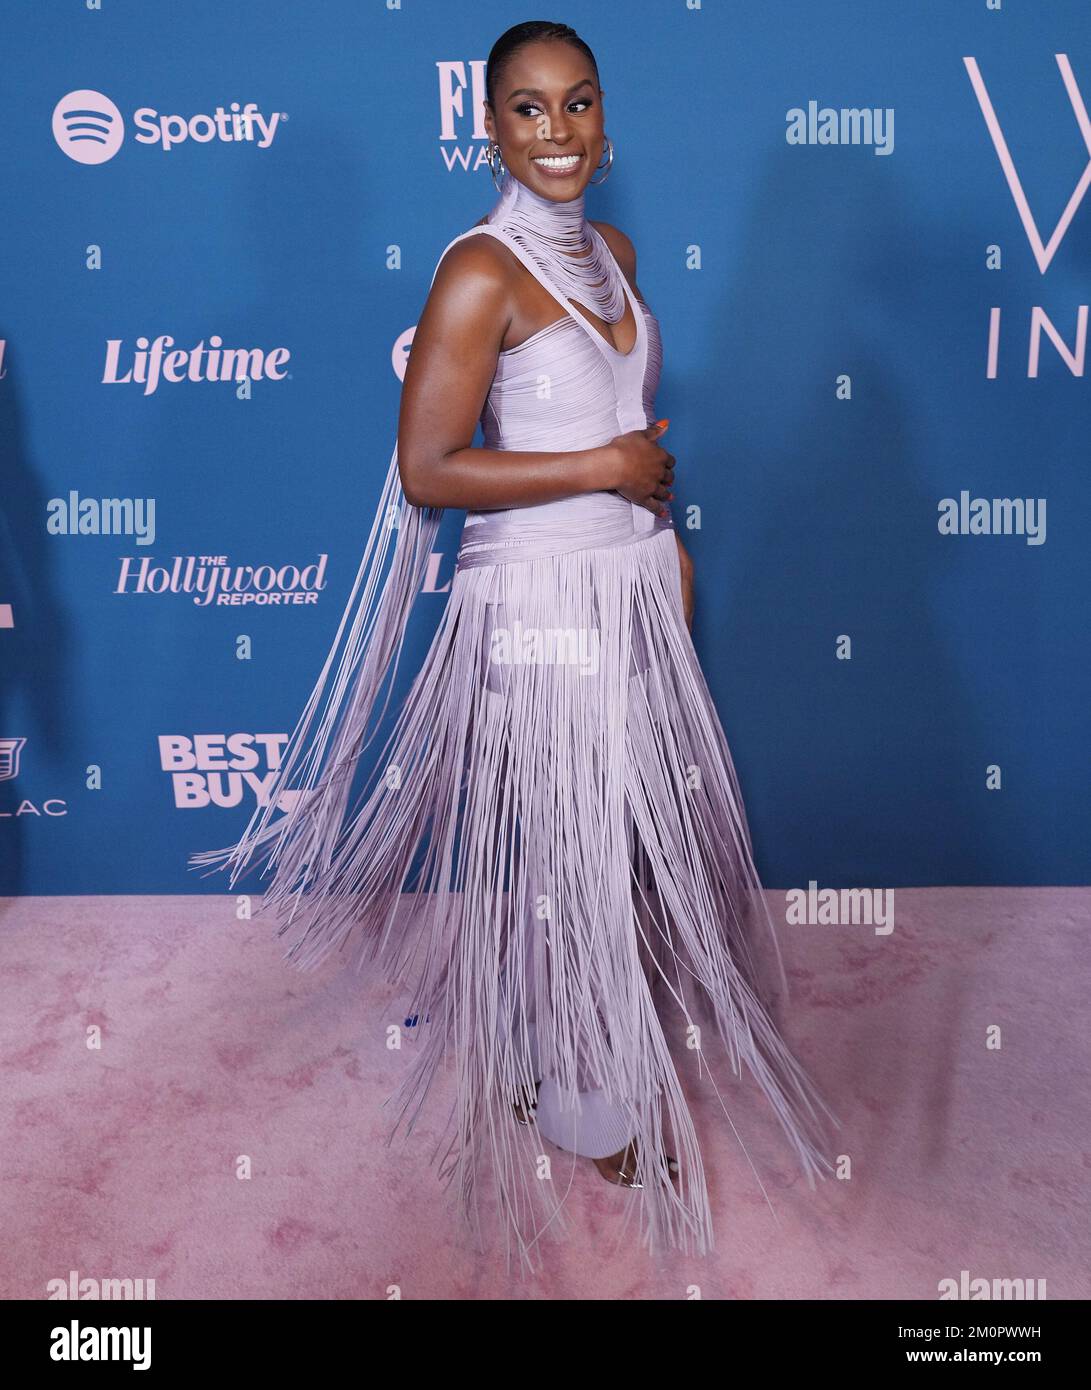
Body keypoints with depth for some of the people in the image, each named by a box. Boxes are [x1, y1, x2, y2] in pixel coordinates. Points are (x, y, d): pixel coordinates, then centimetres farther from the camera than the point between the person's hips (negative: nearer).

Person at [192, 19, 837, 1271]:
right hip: (541, 603, -8)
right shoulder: (481, 275, -14)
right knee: (574, 857, 5)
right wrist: (602, 470, -16)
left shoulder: (611, 251, 11)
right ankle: (589, 1107, 31)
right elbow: (426, 471, -19)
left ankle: (609, 1046, 45)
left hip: (633, 591, 8)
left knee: (647, 833, 18)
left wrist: (665, 540, 13)